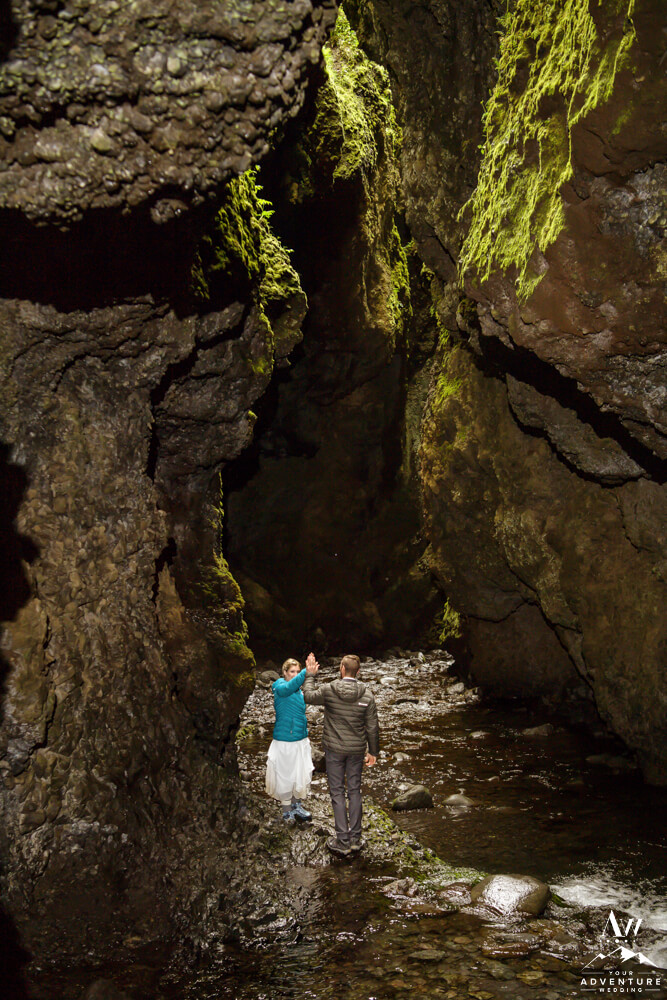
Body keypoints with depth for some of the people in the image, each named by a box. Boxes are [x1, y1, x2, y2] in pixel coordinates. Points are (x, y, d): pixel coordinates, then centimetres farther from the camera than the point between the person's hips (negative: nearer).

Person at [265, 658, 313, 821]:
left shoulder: (300, 690, 9)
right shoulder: (279, 687, -13)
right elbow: (288, 688, -37)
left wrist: (306, 735, 16)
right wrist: (307, 672, -50)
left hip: (301, 740, 7)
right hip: (285, 741, -7)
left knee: (302, 774, 13)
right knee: (285, 777, 5)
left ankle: (296, 806, 31)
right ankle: (287, 812, 19)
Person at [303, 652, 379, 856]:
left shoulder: (328, 690, -13)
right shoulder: (367, 694, -7)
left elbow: (308, 697, 6)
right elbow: (372, 727, -3)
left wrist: (310, 675, 18)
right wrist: (373, 751, 9)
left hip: (335, 749, -2)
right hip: (357, 749, 2)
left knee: (337, 792, 5)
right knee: (355, 791, 13)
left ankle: (343, 841, 5)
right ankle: (355, 838, 17)